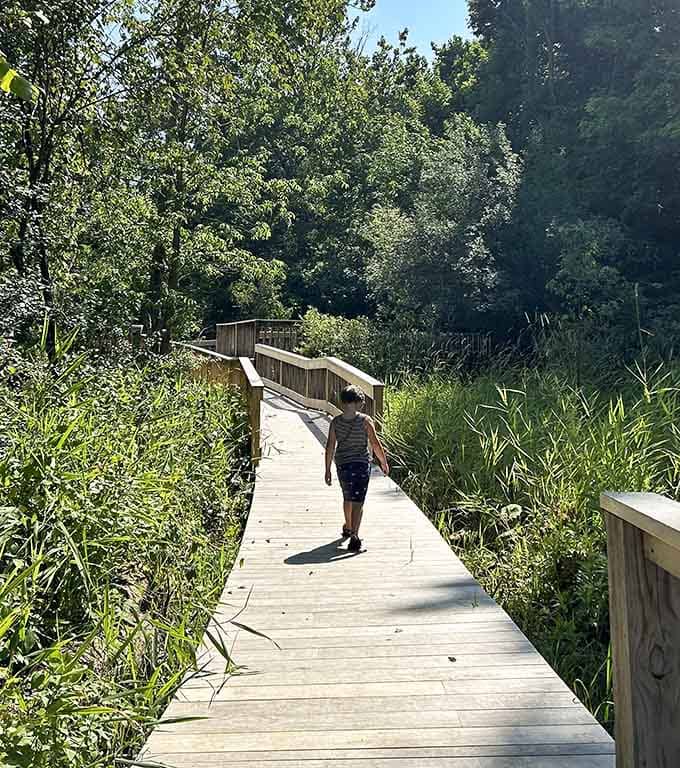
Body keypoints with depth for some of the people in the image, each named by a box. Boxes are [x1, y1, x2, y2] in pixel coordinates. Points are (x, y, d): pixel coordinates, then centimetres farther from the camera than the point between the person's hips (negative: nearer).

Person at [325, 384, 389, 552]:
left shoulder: (336, 422, -2)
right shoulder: (365, 420, -9)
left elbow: (330, 447, -3)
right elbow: (375, 444, -9)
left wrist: (328, 470, 4)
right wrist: (384, 463, 4)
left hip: (342, 465, 3)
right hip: (362, 464, -3)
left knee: (348, 498, 24)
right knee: (357, 502, -1)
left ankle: (348, 528, 45)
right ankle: (354, 535, -13)